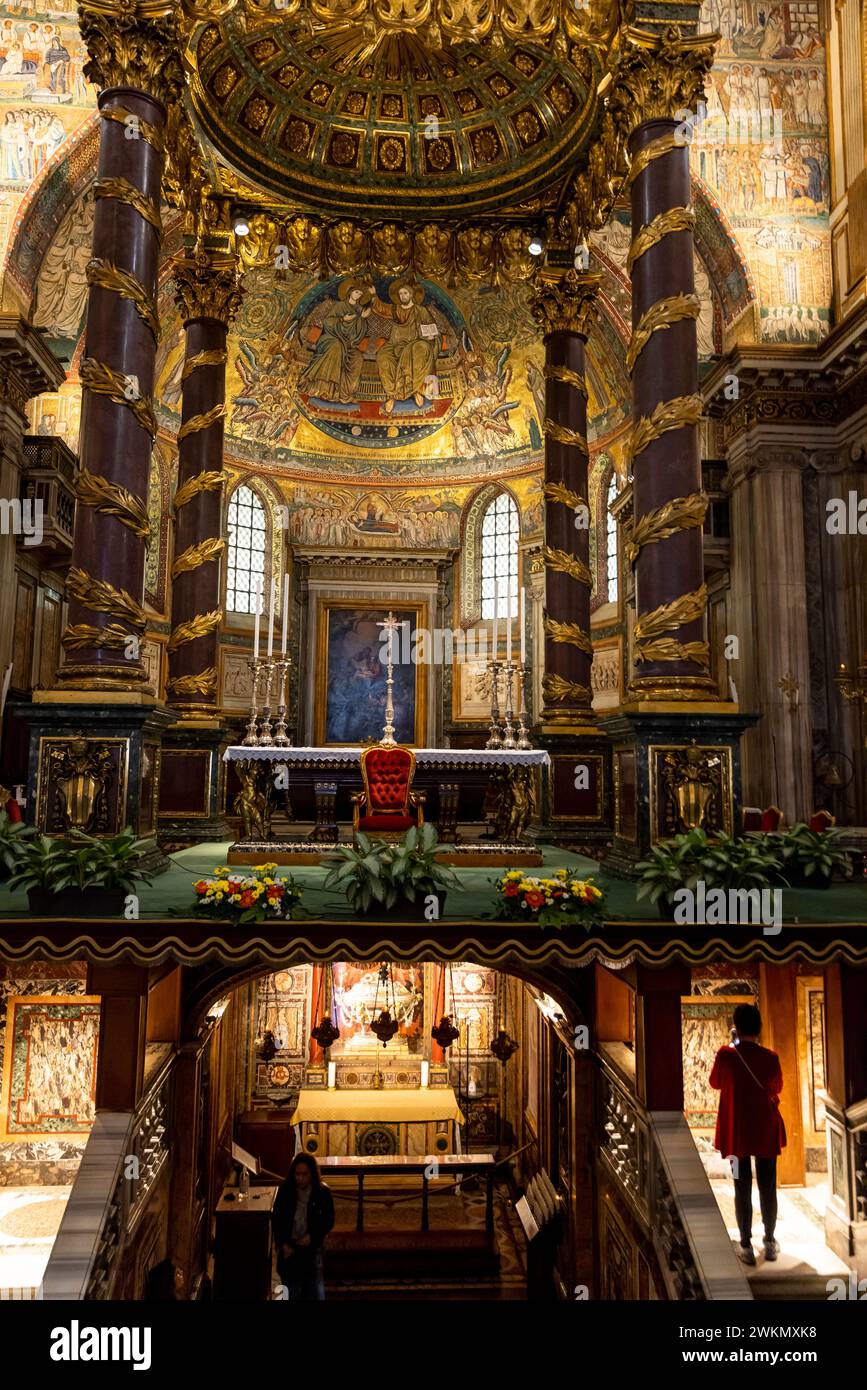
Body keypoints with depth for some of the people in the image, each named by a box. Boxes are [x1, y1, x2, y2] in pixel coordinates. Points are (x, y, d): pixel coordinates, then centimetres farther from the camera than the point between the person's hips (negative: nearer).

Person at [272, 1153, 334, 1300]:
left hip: (312, 1247, -1)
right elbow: (276, 1220, -1)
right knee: (291, 1293, 10)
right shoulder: (285, 1190, -10)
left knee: (316, 1294, 1)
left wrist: (312, 1236, -15)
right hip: (289, 1247, 1)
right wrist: (283, 1244, -10)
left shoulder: (322, 1191, -12)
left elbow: (329, 1220, -3)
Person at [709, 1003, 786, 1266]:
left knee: (742, 1189, 9)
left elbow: (715, 1083, 4)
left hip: (736, 1133, -1)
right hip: (766, 1131, 1)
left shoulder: (725, 1055, -15)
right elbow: (778, 1087, 6)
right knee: (768, 1187, 15)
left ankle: (746, 1246, 15)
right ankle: (770, 1242, 26)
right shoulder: (770, 1057, -13)